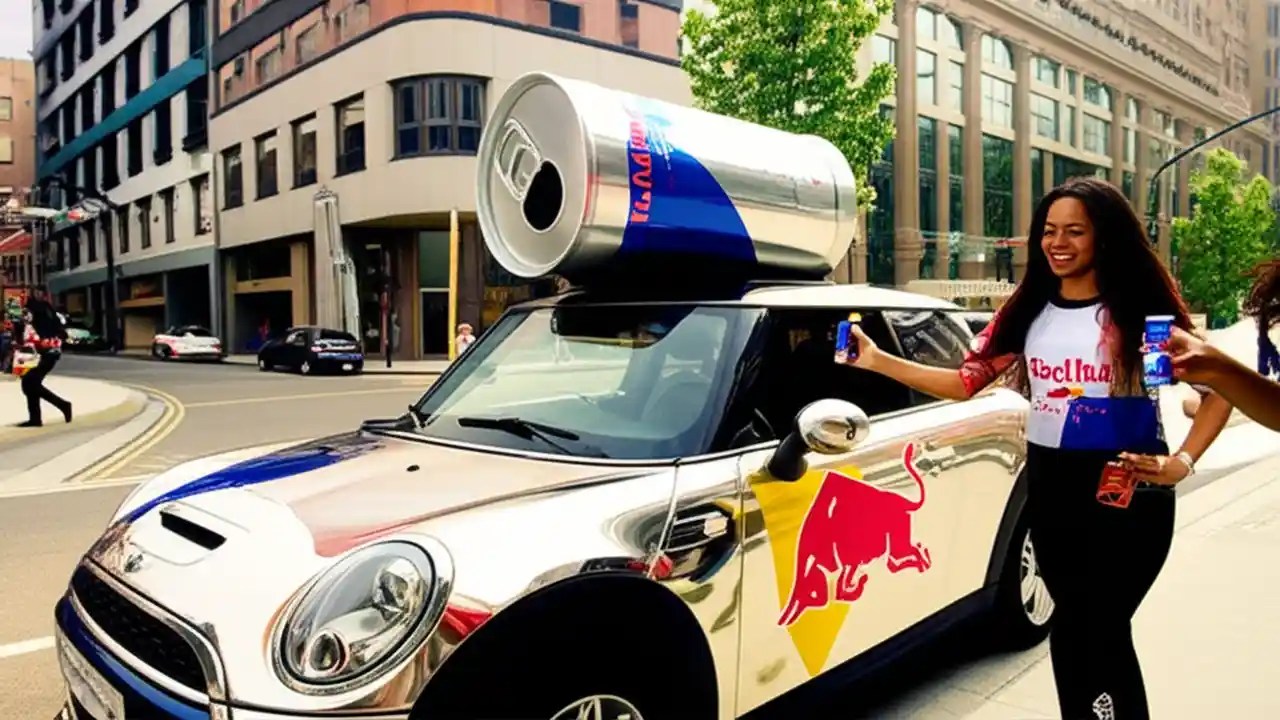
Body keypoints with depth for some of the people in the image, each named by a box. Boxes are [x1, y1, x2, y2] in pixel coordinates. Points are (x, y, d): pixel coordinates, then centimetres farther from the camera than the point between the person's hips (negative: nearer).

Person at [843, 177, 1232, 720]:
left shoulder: (1142, 309, -8)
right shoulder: (1029, 311, 4)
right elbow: (965, 381, 1)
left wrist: (1183, 462, -14)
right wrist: (877, 361, -7)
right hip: (1050, 489, 4)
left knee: (1102, 629, 2)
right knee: (1073, 626, 15)